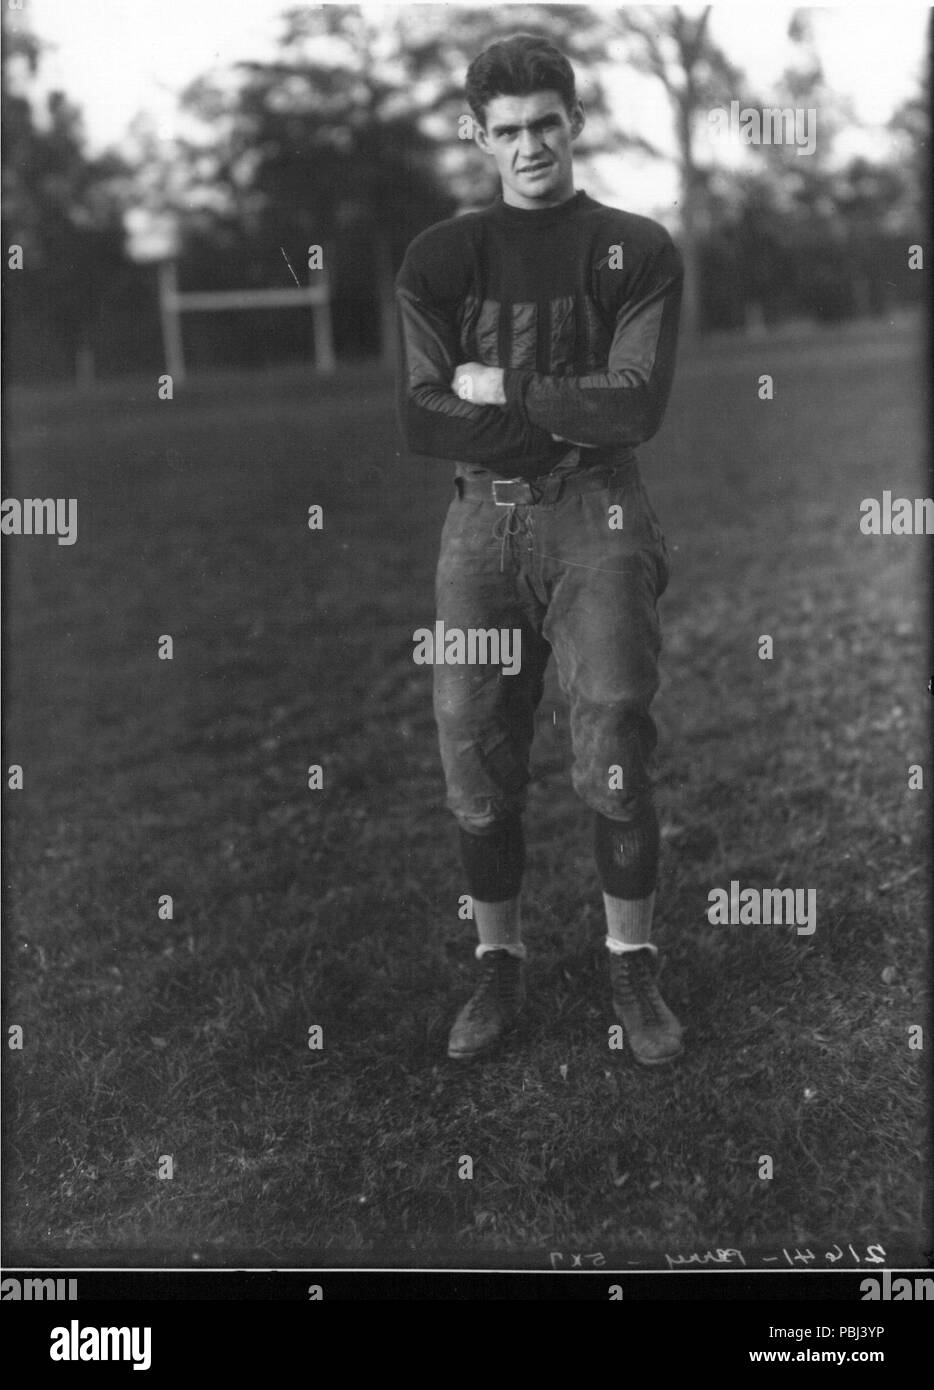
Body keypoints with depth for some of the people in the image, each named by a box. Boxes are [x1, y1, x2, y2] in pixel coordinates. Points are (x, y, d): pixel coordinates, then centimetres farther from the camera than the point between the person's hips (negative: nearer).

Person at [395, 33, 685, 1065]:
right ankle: (498, 964, 18)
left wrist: (504, 391, -7)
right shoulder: (440, 257, 9)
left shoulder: (636, 251, 5)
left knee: (614, 747, -8)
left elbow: (638, 404, -8)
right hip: (482, 518, 2)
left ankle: (631, 962, 10)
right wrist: (566, 419, -6)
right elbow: (420, 420, -3)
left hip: (595, 515, -2)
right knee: (475, 756, 2)